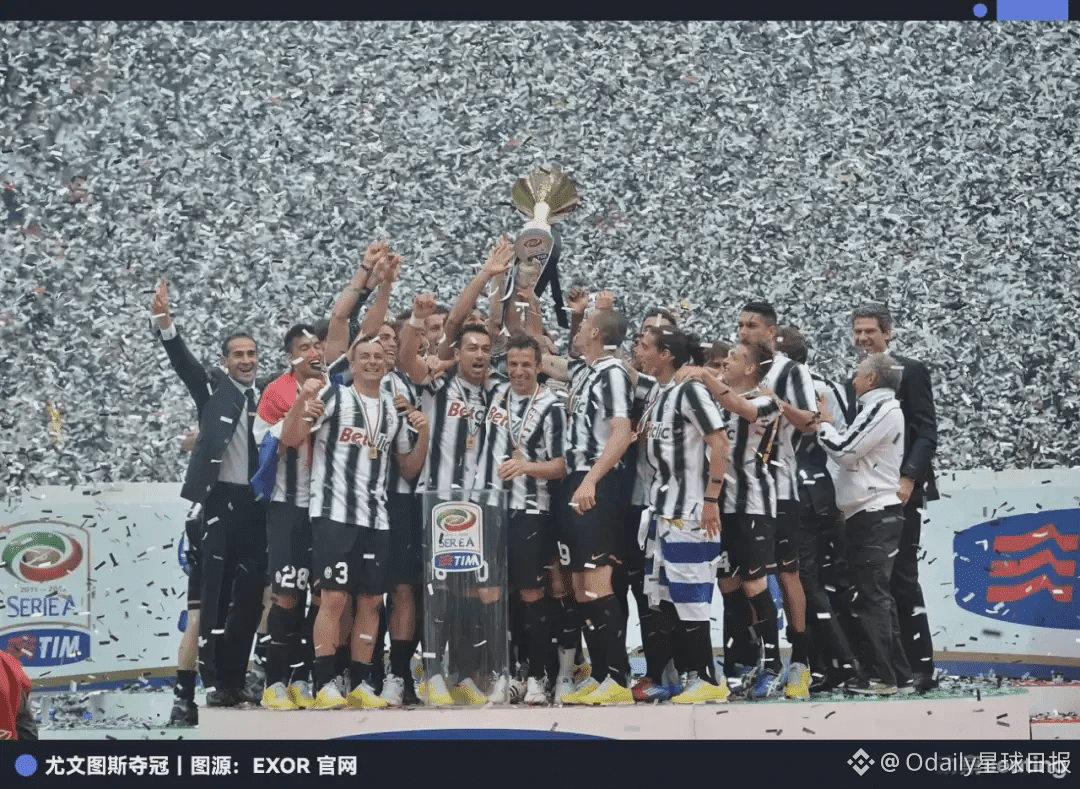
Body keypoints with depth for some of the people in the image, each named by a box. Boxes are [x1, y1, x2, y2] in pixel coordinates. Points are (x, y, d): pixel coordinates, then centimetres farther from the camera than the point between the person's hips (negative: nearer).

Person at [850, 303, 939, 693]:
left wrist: (909, 478, -18)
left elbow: (926, 432, -7)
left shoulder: (911, 371, 0)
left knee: (902, 579, -9)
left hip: (898, 490, -6)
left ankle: (921, 666, -5)